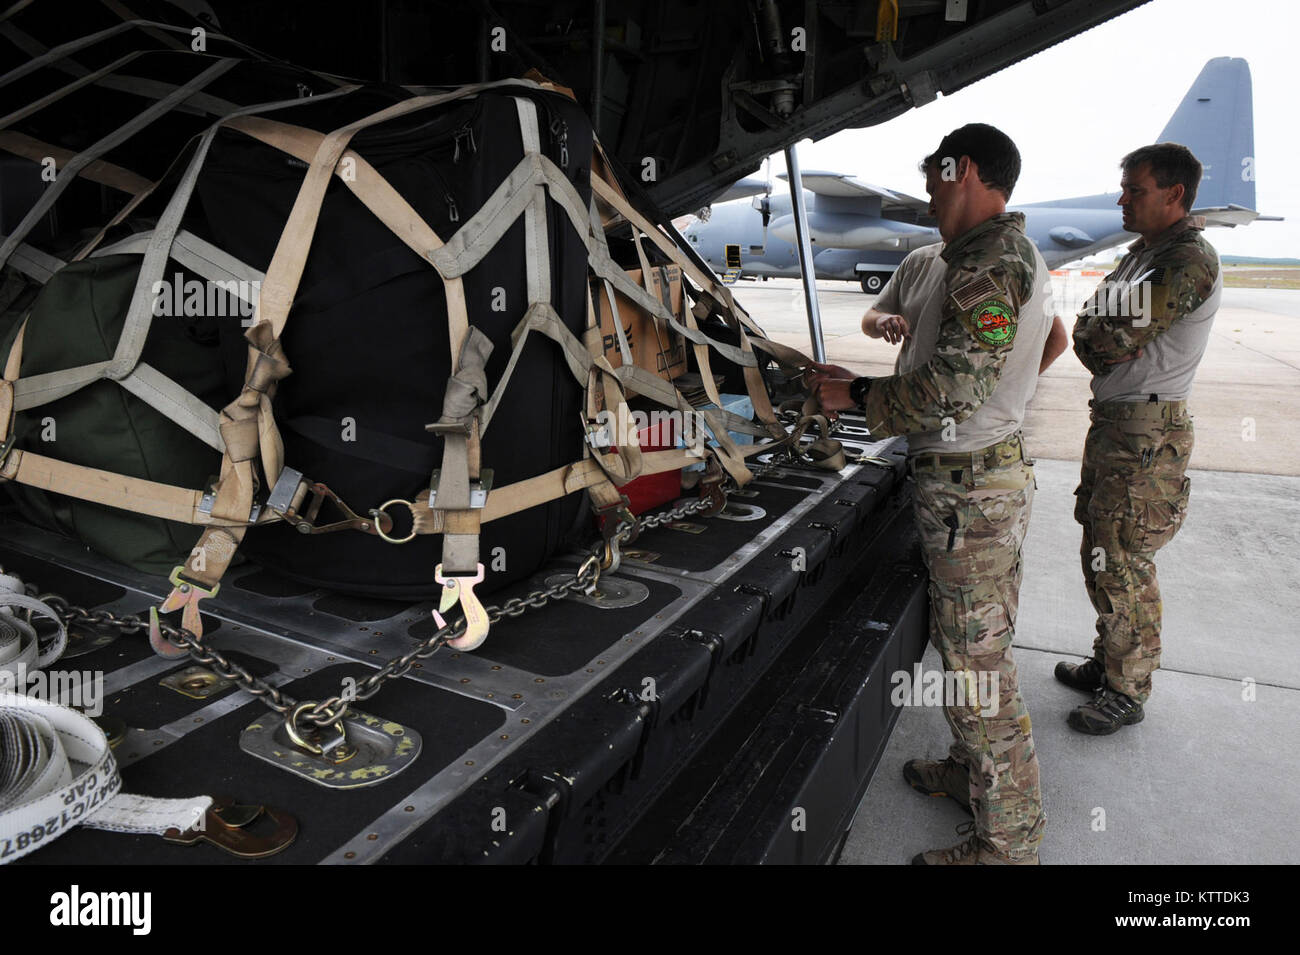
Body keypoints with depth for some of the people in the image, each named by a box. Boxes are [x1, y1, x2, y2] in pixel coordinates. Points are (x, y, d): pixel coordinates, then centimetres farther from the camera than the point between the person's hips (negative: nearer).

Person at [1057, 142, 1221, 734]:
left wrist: (1097, 338, -2)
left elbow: (1113, 338, -22)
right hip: (1112, 422, 10)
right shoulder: (1142, 253, 16)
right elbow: (1089, 328, 12)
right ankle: (1107, 664, 32)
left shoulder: (1190, 260, -16)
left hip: (1148, 435, -10)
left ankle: (1126, 693, 12)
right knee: (1101, 556, 17)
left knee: (1123, 566, -2)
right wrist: (1106, 344, -7)